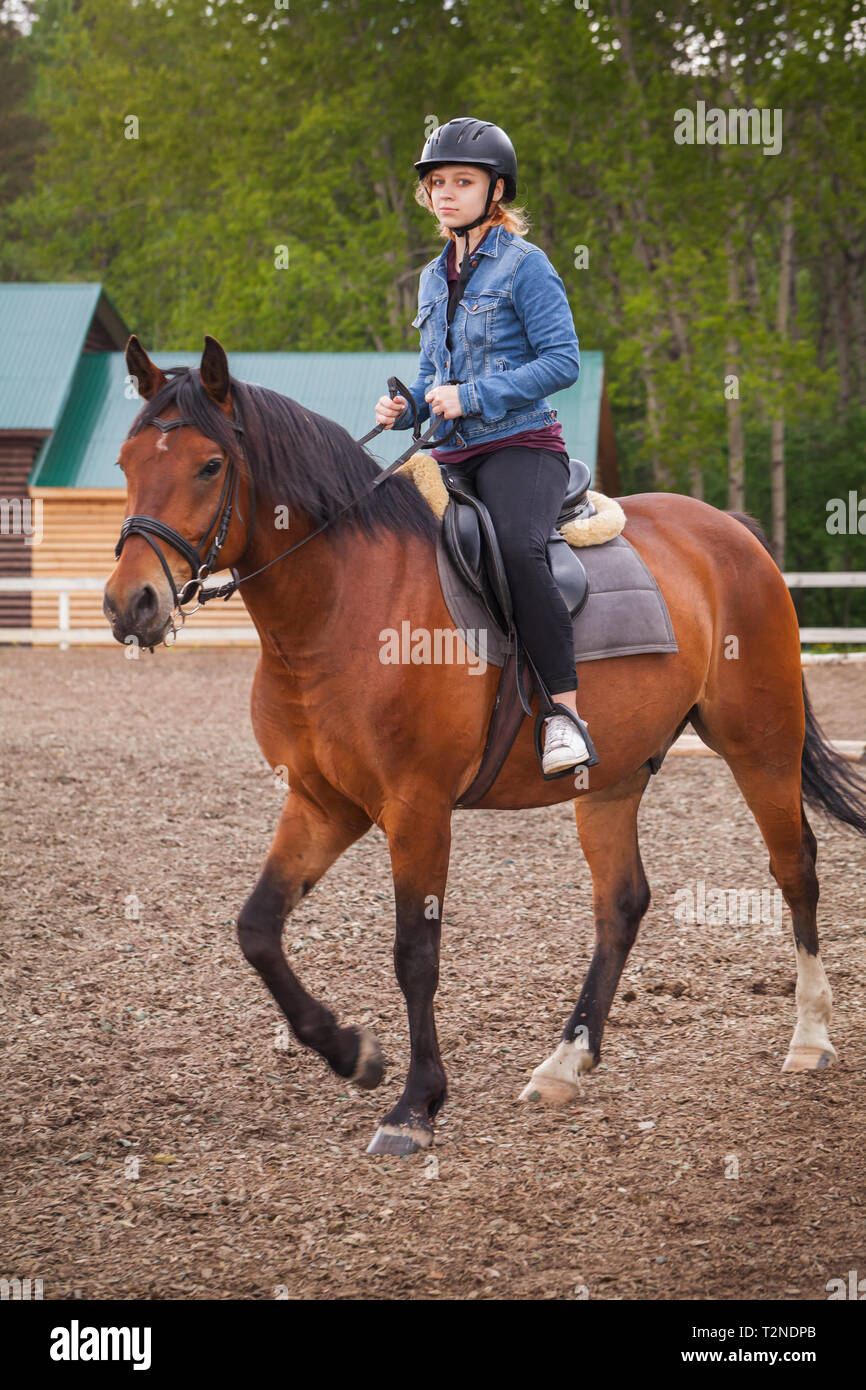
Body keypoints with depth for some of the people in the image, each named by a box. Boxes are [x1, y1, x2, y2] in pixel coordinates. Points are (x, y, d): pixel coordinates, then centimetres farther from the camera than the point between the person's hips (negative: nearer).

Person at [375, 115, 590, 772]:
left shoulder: (524, 265, -4)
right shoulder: (434, 279, 17)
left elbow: (562, 360, -11)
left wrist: (472, 396, -17)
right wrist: (405, 406, 3)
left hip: (522, 444, -8)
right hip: (453, 454, 8)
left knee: (518, 547, -35)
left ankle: (565, 712, -32)